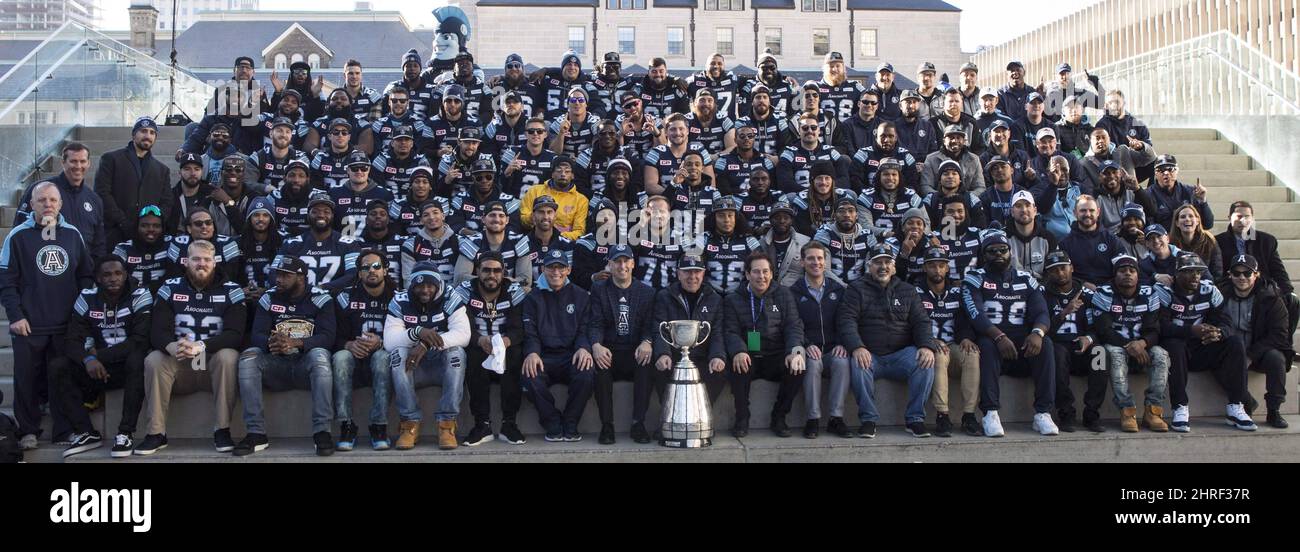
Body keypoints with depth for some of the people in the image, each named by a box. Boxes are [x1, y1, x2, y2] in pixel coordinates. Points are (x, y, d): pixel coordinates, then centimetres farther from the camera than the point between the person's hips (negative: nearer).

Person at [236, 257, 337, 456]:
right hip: (277, 366, 3)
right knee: (249, 356, -24)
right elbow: (256, 335, -3)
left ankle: (322, 432, -34)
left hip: (307, 365, -3)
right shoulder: (269, 299, 9)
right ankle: (256, 434, -26)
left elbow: (327, 337, -13)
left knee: (319, 354, -34)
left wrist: (295, 343, -31)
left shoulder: (321, 299, 0)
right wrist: (270, 343, -28)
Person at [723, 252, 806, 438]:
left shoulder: (783, 295, 12)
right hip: (749, 358, -1)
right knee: (739, 366, -34)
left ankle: (779, 418, -7)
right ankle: (742, 419, -14)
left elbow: (793, 326, 1)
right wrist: (739, 352, -27)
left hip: (776, 358, 1)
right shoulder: (732, 300, 8)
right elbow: (731, 331, -3)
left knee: (797, 368, -28)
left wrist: (795, 351, -20)